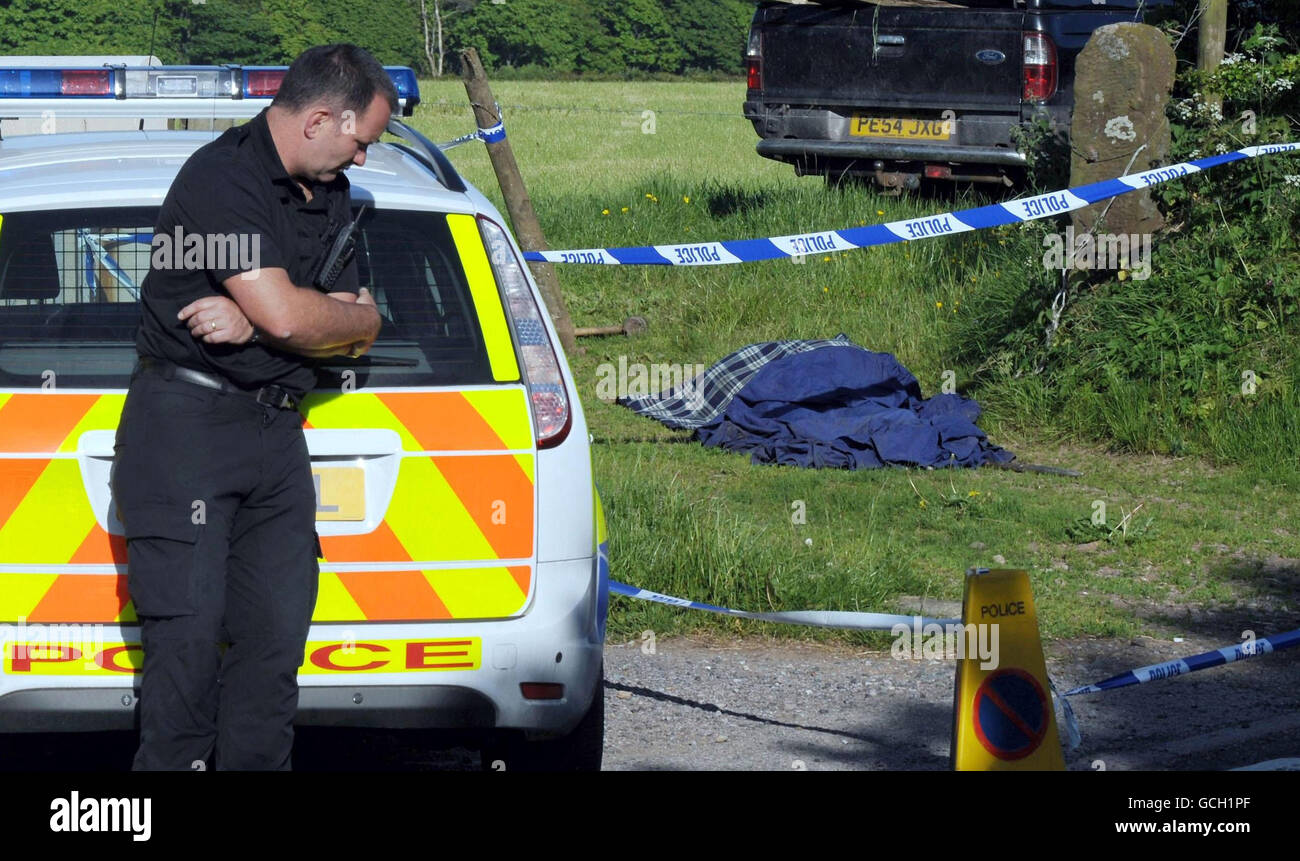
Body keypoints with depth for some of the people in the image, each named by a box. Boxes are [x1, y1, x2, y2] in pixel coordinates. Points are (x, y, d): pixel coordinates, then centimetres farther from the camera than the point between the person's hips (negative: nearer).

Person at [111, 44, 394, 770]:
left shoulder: (331, 197, 14)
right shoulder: (223, 177, -13)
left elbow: (355, 336, 10)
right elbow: (287, 316, -21)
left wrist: (252, 323, -8)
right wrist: (357, 314, 1)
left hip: (276, 432, 8)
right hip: (186, 422, -8)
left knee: (277, 631, 3)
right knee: (190, 631, -10)